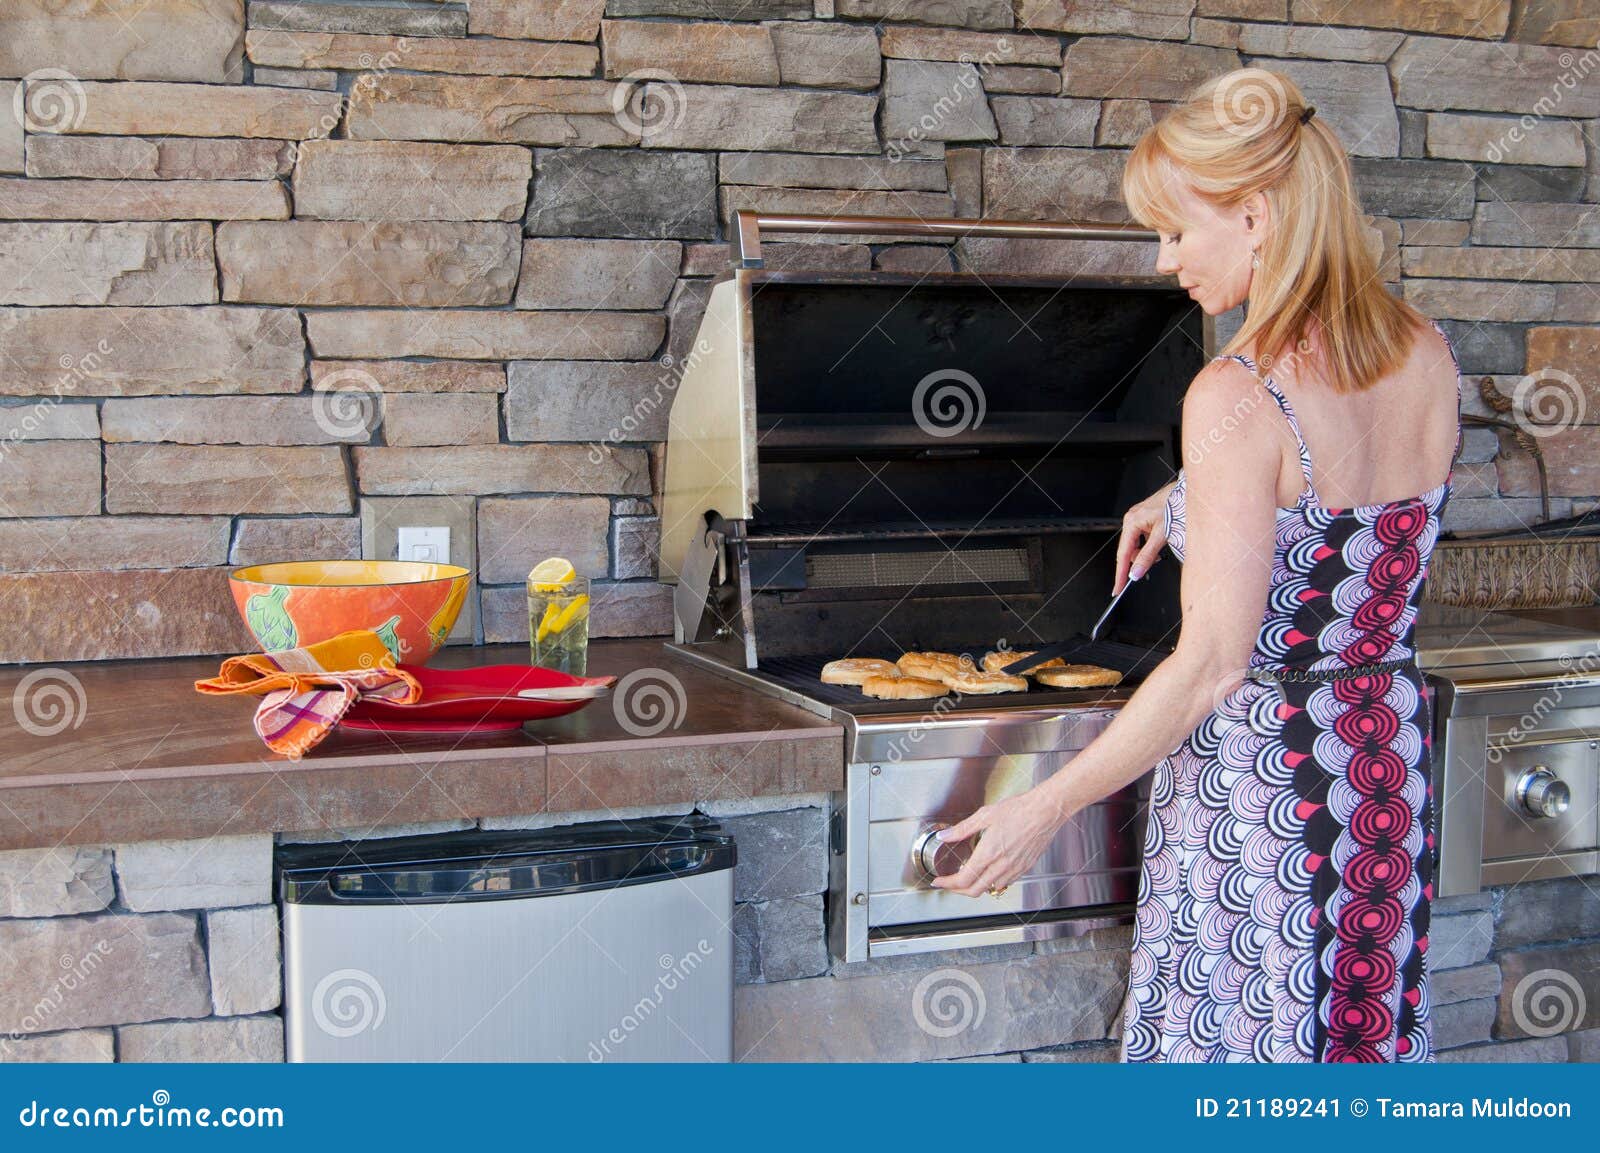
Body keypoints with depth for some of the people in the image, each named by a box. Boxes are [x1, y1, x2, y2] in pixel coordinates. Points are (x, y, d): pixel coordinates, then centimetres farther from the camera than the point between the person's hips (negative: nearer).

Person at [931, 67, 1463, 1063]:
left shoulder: (1238, 398, -22)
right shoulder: (1429, 355, -1)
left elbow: (1213, 666, -23)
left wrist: (1045, 809, -17)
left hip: (1256, 773, -7)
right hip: (1392, 755, 7)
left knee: (1241, 1037, 9)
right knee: (1362, 1031, 21)